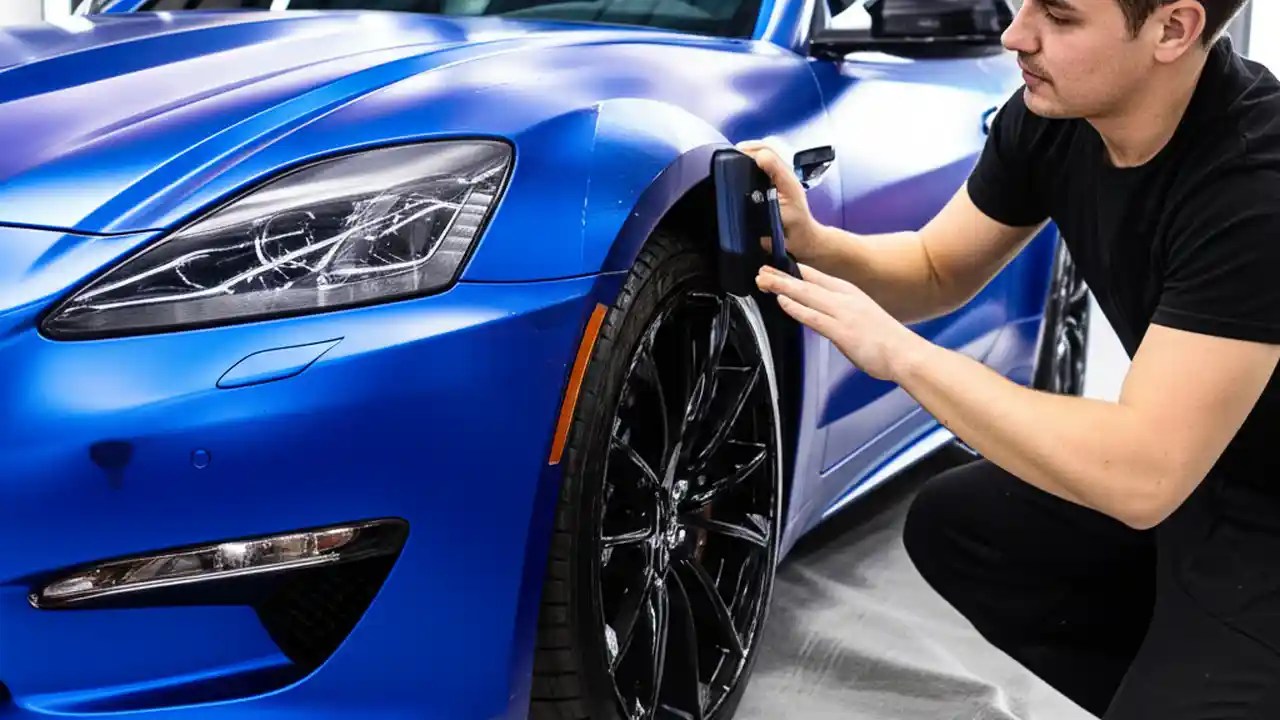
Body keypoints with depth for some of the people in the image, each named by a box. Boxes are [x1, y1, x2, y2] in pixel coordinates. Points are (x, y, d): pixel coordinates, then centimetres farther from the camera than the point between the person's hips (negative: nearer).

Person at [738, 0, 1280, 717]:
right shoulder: (1052, 113, -10)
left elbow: (1142, 476, -36)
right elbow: (937, 272, 4)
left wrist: (897, 351, -32)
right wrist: (811, 243, -17)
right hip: (1182, 468, 8)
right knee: (953, 525, 8)